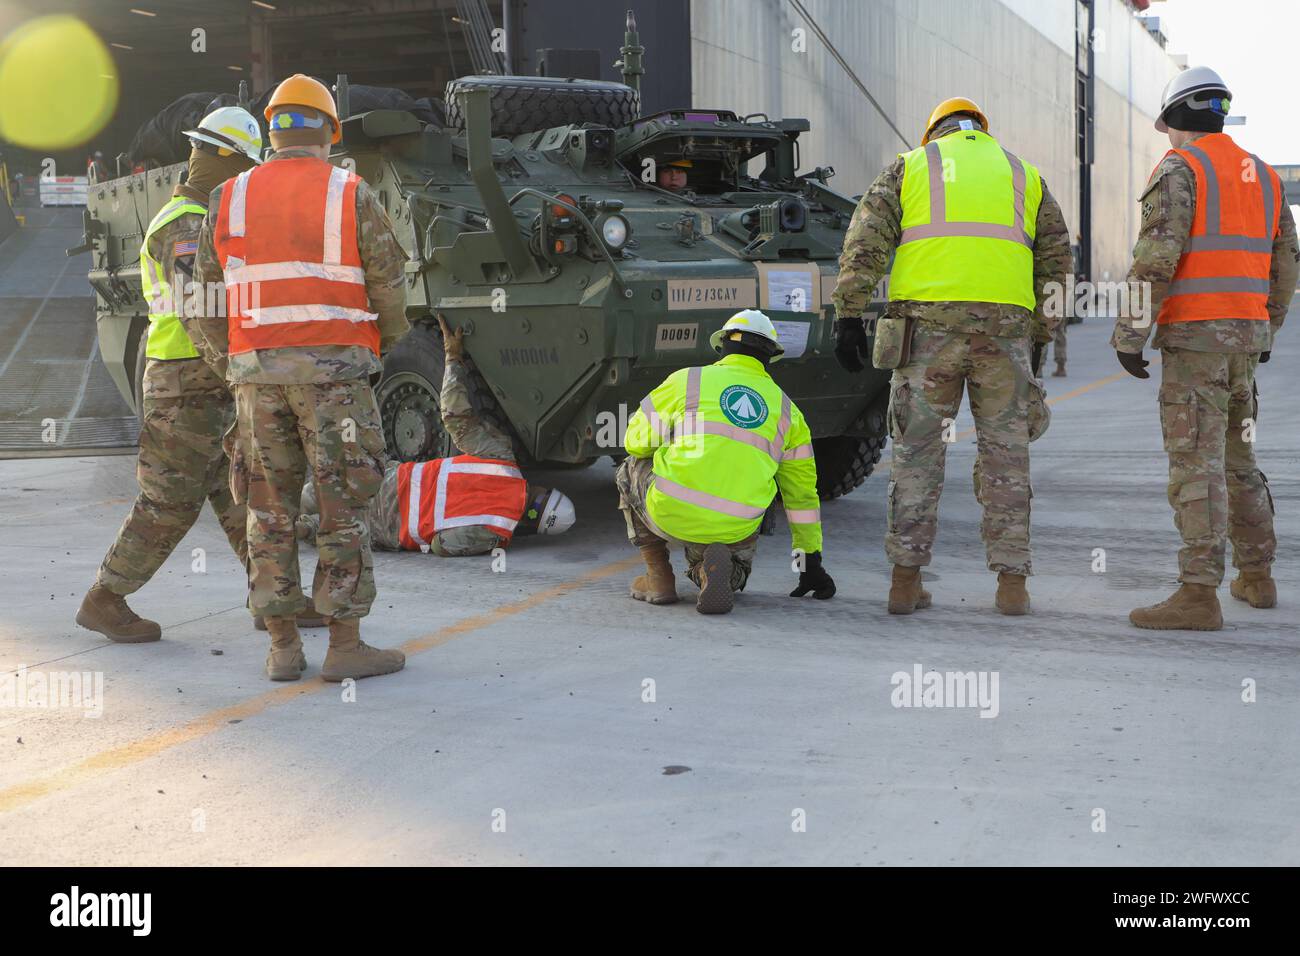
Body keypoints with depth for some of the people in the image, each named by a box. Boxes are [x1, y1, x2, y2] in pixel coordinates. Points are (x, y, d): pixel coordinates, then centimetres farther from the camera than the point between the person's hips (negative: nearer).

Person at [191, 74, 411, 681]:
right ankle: (345, 647, 3)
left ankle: (282, 647, 12)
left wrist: (226, 361, 22)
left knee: (271, 510, 9)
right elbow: (388, 287, -1)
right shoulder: (352, 196, -3)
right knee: (343, 509, 2)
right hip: (333, 369, -3)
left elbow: (207, 302, 9)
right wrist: (388, 338, 20)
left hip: (257, 375, 3)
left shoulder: (229, 199, 7)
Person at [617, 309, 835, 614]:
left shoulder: (687, 380, 7)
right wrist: (811, 562, 29)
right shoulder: (785, 409, 15)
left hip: (671, 512, -2)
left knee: (632, 468, 30)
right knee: (740, 560, 36)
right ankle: (711, 568, -4)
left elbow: (635, 441, 17)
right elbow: (802, 493, 20)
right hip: (735, 530, 2)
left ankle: (658, 576, 19)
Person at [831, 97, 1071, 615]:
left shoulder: (911, 165, 15)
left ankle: (906, 579, 3)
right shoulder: (1024, 175, 22)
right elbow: (1055, 261, 17)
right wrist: (1040, 338, 20)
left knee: (918, 448, 5)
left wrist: (849, 315, -1)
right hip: (1005, 321, 1)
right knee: (1006, 451, 8)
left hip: (927, 319, -1)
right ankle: (1012, 583, 7)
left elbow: (866, 240, 2)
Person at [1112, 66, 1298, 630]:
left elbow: (1155, 259, -19)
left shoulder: (1178, 169, -9)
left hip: (1193, 335, -7)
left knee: (1195, 463, -11)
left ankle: (1198, 596, -16)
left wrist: (1128, 337, -16)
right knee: (1236, 458, 20)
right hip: (1244, 335, 8)